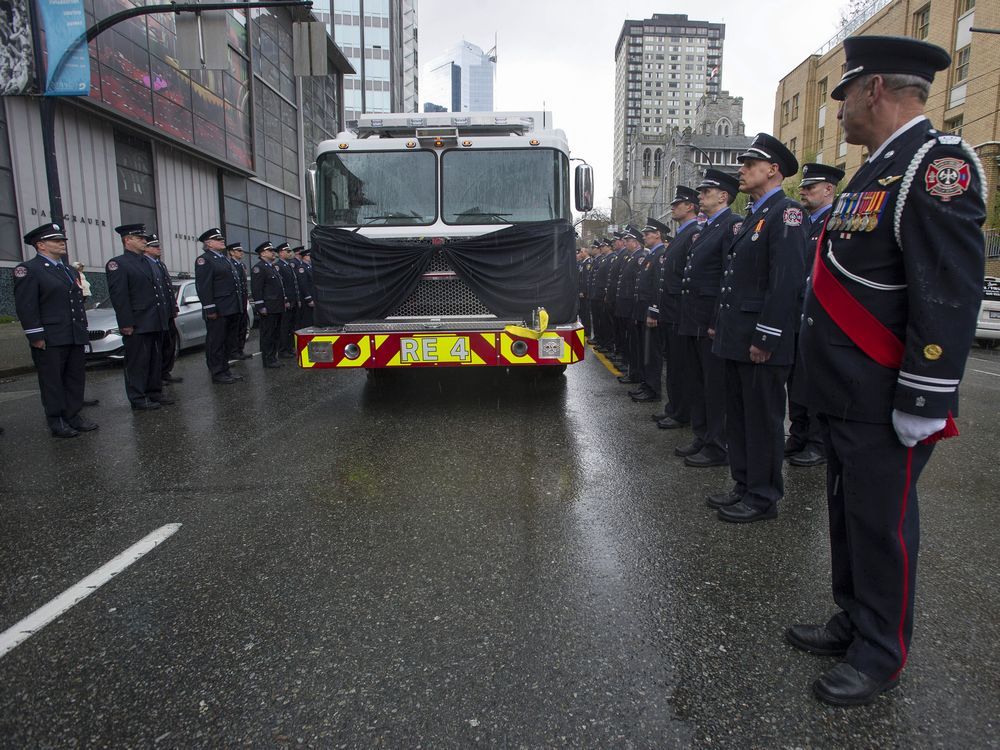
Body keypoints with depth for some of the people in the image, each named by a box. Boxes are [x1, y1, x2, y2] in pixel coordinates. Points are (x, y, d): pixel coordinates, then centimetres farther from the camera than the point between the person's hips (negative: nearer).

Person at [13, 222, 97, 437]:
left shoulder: (70, 271, 17)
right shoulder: (27, 269, -7)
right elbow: (26, 306, -12)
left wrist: (83, 328, 15)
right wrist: (36, 337, -16)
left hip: (75, 338, 7)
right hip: (49, 340, -7)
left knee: (75, 379, 11)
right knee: (52, 382, 1)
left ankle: (73, 416, 20)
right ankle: (56, 423, 8)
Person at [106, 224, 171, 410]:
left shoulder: (146, 262, 18)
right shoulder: (117, 264, -8)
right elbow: (119, 296, -13)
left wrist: (167, 312, 14)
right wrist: (126, 324, -18)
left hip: (156, 323, 8)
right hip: (138, 325, -8)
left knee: (156, 360, 14)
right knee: (137, 362, -1)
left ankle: (154, 392, 25)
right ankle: (138, 399, 5)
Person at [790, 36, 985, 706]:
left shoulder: (939, 162, -15)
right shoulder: (877, 170, 15)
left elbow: (951, 294, -22)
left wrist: (924, 403, -22)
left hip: (885, 408, -9)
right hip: (846, 396, 9)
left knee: (880, 526, 6)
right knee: (848, 516, 19)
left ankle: (882, 657, 25)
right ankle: (854, 624, 38)